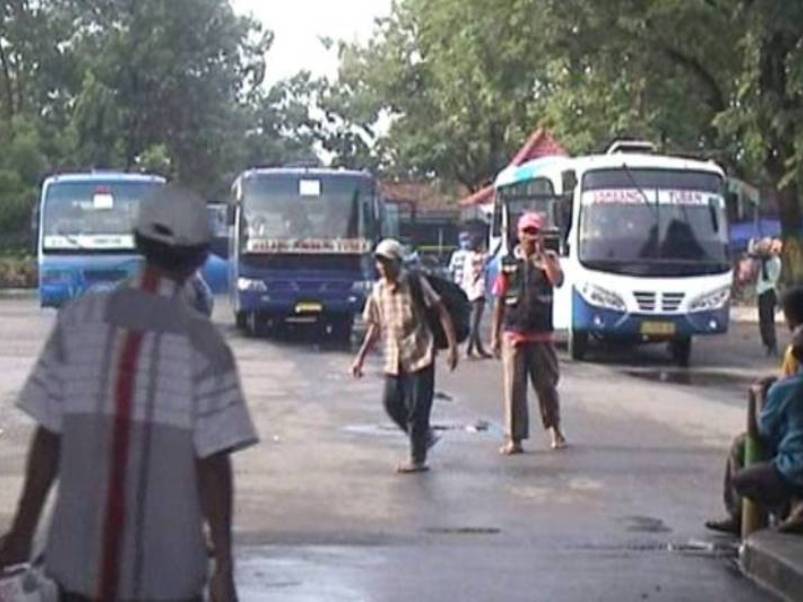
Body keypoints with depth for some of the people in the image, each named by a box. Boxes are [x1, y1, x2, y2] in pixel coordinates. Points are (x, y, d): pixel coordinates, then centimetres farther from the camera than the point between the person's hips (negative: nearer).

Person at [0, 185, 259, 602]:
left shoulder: (78, 321, -3)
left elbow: (48, 438, -1)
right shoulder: (202, 344, -11)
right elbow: (212, 464, -12)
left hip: (80, 558, 3)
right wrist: (224, 567, -5)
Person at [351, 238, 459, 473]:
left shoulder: (415, 283, -9)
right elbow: (375, 326, 16)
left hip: (419, 354, -5)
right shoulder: (378, 291, 6)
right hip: (394, 358, 6)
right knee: (392, 404, 3)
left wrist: (452, 345, -15)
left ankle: (418, 459, 8)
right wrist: (360, 357, 13)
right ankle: (424, 436, 26)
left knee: (417, 408, -3)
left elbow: (441, 311, -8)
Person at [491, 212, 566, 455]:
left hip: (541, 334, 0)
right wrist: (495, 336, 5)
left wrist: (541, 253, -17)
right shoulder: (508, 262, 6)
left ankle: (555, 430, 28)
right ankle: (514, 439, 3)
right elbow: (499, 301, 8)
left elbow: (557, 280, -19)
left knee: (546, 384, 7)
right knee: (514, 387, -1)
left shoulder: (548, 258, 4)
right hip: (513, 334, 0)